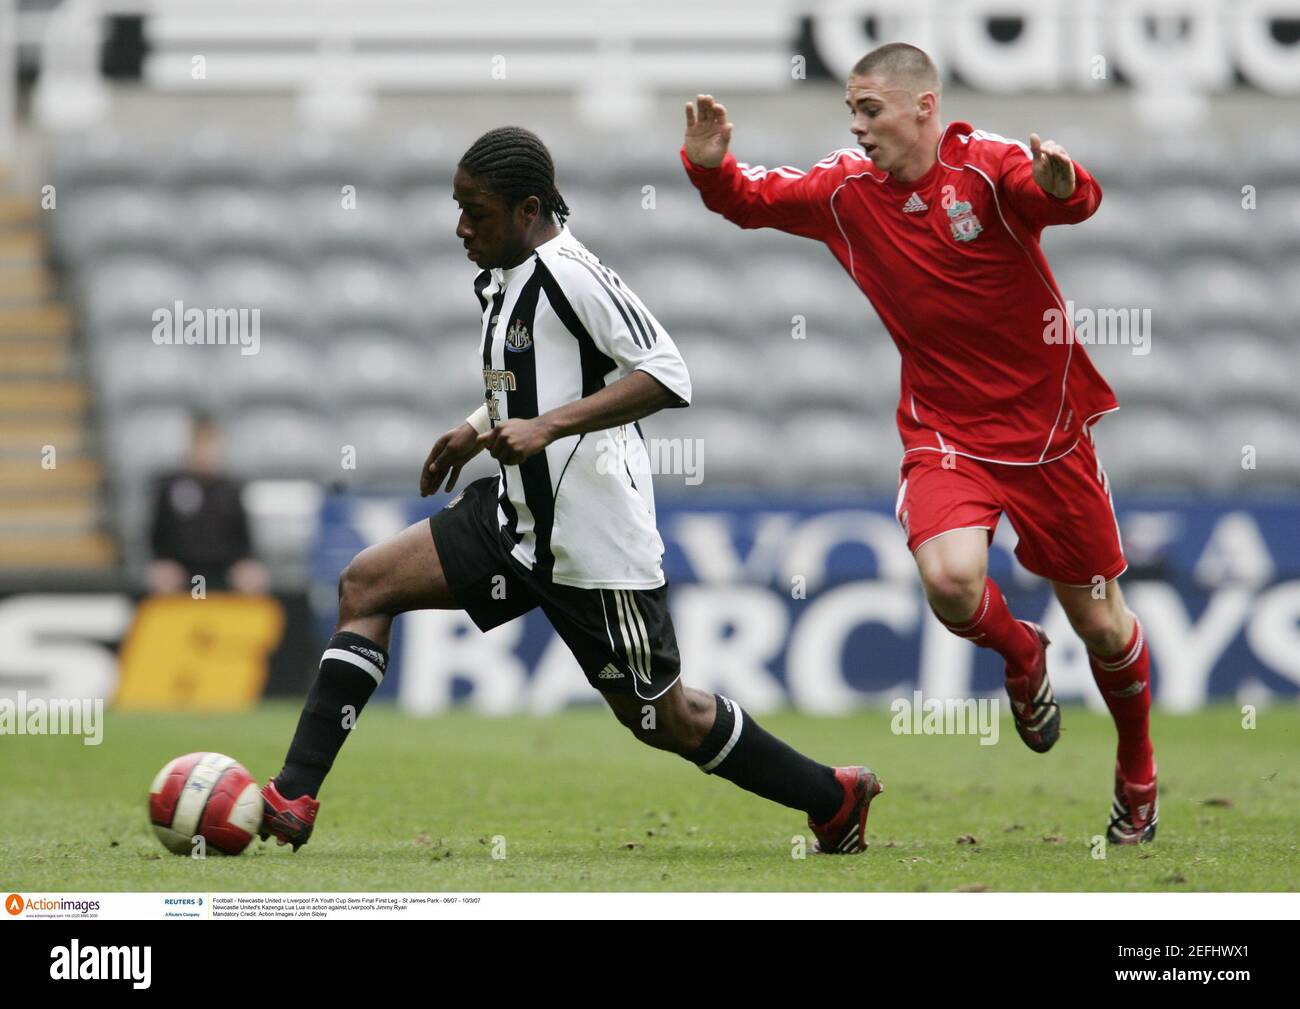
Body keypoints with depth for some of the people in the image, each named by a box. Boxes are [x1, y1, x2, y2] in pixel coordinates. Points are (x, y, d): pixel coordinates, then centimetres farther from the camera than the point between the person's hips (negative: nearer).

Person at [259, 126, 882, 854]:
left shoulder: (570, 273, -18)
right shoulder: (506, 279, 10)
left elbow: (667, 377, -25)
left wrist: (546, 426, -29)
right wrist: (480, 430, 16)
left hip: (595, 539, -9)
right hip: (520, 516, 9)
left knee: (661, 718, 2)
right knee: (366, 585, 0)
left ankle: (834, 799, 22)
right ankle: (293, 799, -4)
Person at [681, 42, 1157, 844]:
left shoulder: (988, 167, -17)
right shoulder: (847, 192, -2)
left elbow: (1074, 201, -35)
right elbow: (752, 200, 9)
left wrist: (1061, 182, -59)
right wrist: (711, 165, -14)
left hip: (1048, 428, -2)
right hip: (945, 434, 2)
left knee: (1102, 625, 7)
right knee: (950, 578, -26)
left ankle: (1138, 776, 34)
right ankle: (1022, 657, 10)